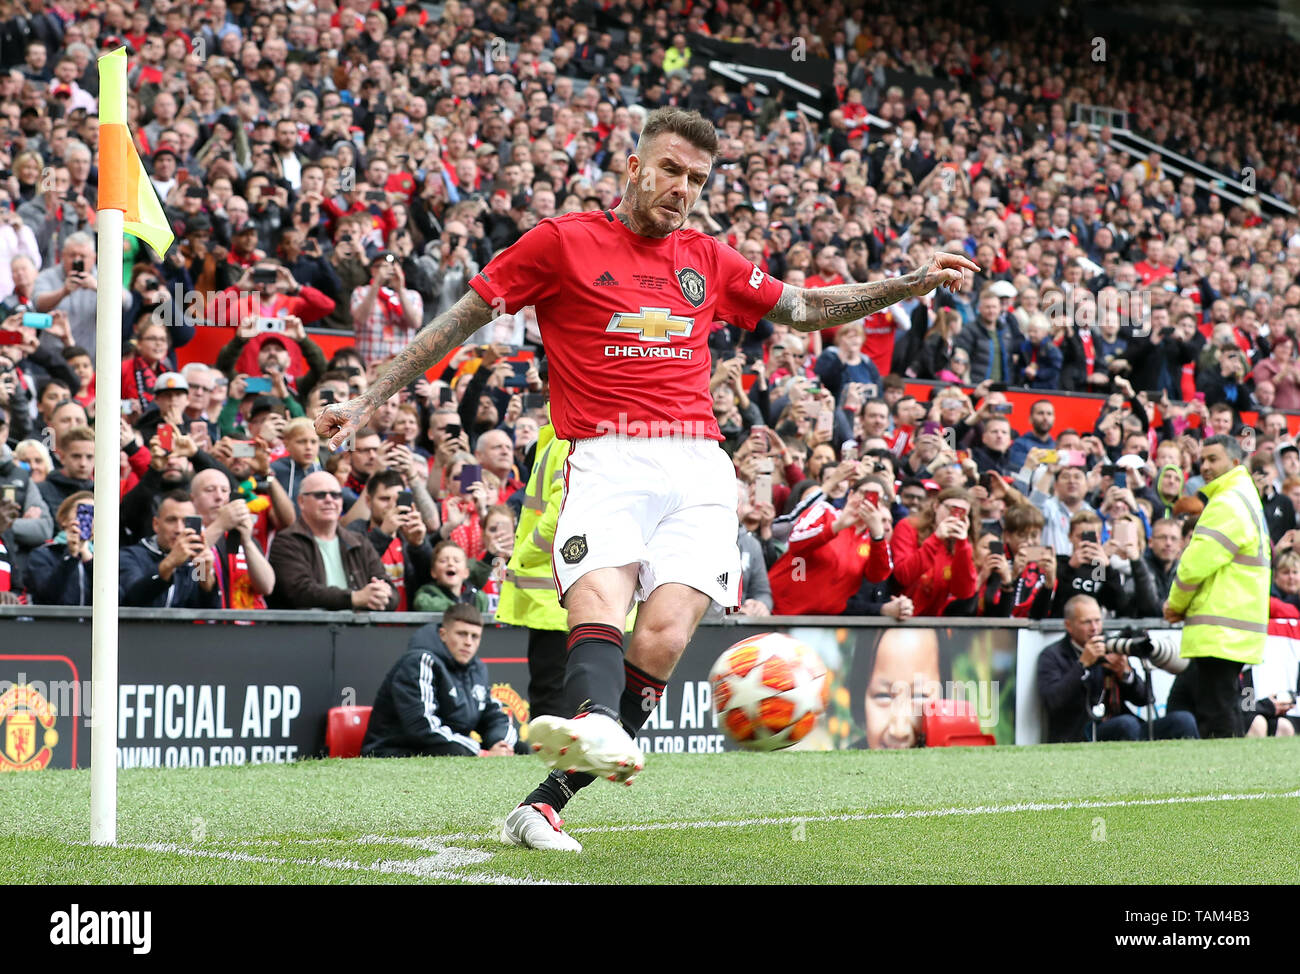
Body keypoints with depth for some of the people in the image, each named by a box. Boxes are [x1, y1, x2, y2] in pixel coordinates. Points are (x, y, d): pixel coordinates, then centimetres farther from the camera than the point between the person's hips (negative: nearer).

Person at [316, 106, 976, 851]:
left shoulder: (707, 261, 20)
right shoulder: (564, 242, 7)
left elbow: (805, 309, 31)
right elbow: (461, 320, 11)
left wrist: (914, 284, 24)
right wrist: (369, 401, 10)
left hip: (697, 467, 3)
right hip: (606, 461, -3)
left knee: (663, 637, -19)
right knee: (598, 606, -30)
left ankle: (547, 800, -16)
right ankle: (600, 728, -60)